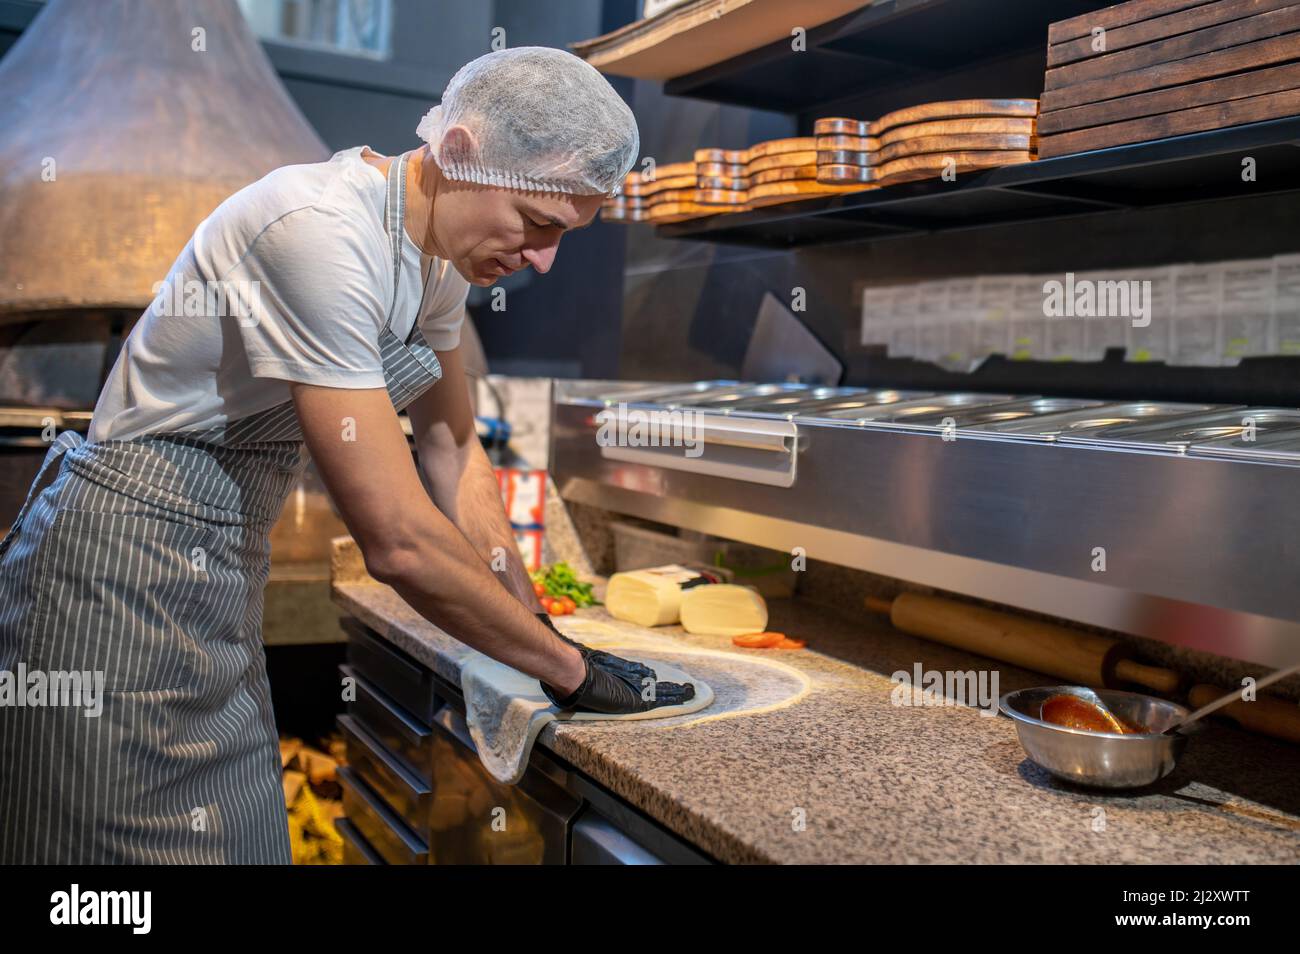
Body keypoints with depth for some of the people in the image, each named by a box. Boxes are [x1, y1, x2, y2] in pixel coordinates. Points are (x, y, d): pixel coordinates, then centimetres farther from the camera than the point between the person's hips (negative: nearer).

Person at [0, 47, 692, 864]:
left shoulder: (438, 252, 0)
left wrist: (535, 626, 5)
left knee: (243, 839, 17)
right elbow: (398, 541, -28)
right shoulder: (321, 230, -27)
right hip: (128, 571, -8)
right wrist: (568, 669, -16)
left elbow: (453, 450, 10)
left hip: (225, 569, 8)